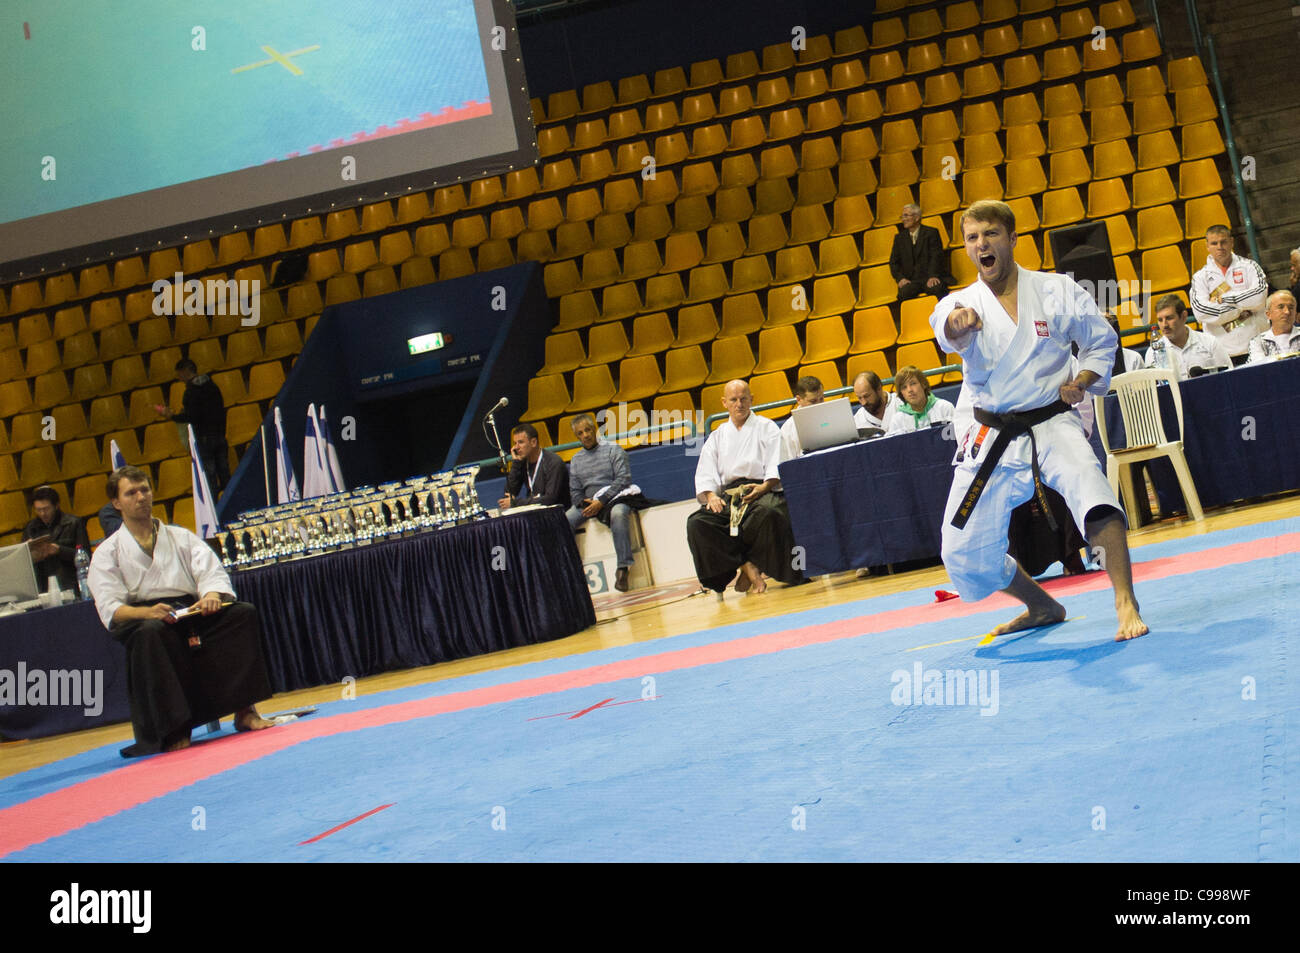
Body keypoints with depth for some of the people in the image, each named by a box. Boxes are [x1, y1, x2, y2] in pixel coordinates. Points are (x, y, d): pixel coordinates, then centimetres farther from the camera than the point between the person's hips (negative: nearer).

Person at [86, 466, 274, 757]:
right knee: (151, 633, -39)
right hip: (142, 620, -3)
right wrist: (148, 612, -24)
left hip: (192, 613, 3)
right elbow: (110, 609, -3)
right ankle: (173, 731, -34)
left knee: (243, 613, -22)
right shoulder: (107, 554, 11)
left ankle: (245, 711, -19)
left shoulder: (181, 537, 20)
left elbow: (212, 573, 7)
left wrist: (211, 594, -19)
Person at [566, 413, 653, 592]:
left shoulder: (613, 450, 4)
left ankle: (623, 568, -39)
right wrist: (584, 503, -9)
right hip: (588, 503, 4)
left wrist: (601, 501, -17)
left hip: (614, 498, -4)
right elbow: (575, 491, 16)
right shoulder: (576, 460, 19)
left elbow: (623, 479, -7)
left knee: (618, 513, -40)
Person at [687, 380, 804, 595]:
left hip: (761, 490, -3)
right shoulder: (717, 437, 23)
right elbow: (705, 475, 13)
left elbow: (776, 468, 1)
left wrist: (763, 487, -19)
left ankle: (753, 565, -17)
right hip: (727, 495, 3)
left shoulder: (766, 428, 14)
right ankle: (746, 567, -25)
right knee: (696, 523, -27)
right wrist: (711, 496, -9)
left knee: (768, 513, -40)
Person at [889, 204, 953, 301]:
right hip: (911, 281, 2)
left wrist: (933, 276, -19)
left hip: (931, 279, -2)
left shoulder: (931, 233, 9)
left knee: (937, 289, -35)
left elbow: (936, 256, -3)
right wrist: (900, 278, -5)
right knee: (904, 292, -32)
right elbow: (894, 262, 15)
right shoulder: (899, 238, 20)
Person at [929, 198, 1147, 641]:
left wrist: (1081, 382, -7)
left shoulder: (1057, 291, 0)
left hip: (1052, 425, -2)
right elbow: (949, 333, -25)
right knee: (966, 555, 4)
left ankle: (1126, 604, -27)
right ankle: (1043, 608, 30)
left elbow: (1102, 341, 12)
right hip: (993, 438, 3)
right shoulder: (960, 304, 0)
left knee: (1090, 489, -34)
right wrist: (959, 324, -50)